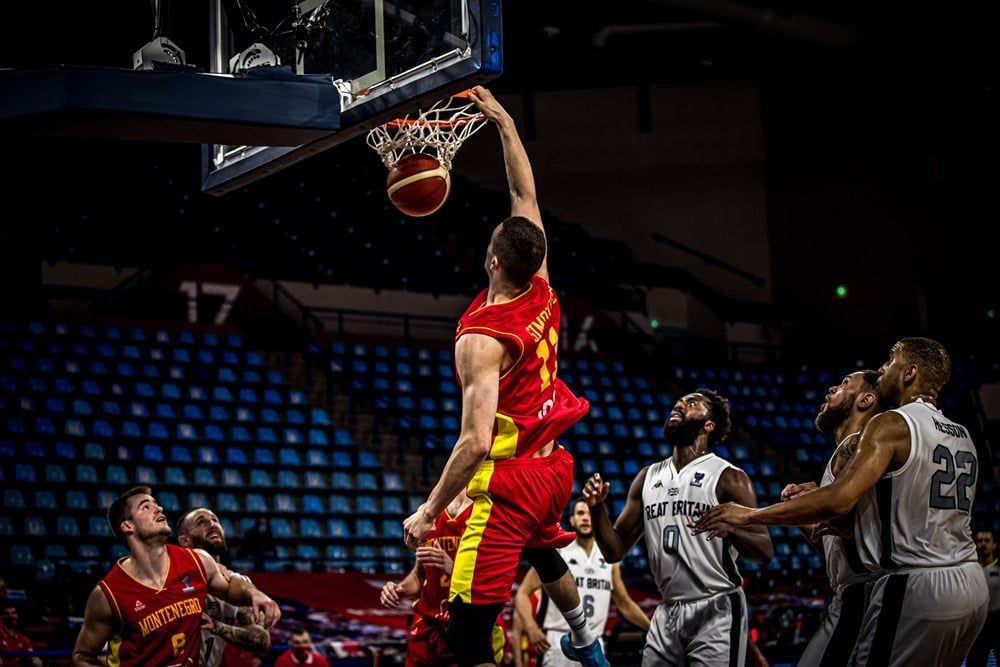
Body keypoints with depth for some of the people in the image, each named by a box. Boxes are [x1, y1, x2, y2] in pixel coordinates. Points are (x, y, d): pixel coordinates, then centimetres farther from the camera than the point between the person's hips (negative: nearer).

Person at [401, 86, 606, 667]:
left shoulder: (481, 341, -21)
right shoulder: (543, 295, -2)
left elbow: (476, 443, -27)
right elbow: (526, 196, 10)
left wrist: (429, 511, -19)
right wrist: (503, 121, 13)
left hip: (507, 481, -9)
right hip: (555, 468, 9)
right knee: (544, 552, 41)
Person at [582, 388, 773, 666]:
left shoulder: (727, 477, -5)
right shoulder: (648, 477, 12)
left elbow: (765, 552, -9)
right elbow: (615, 551, 13)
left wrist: (728, 526, -28)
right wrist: (597, 508, -4)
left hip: (716, 611, -5)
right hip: (667, 614, 6)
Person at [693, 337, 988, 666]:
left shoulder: (893, 424, -10)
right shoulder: (963, 436, 15)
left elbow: (839, 499, -22)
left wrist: (750, 515, -15)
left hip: (915, 587, -8)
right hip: (971, 584, 9)